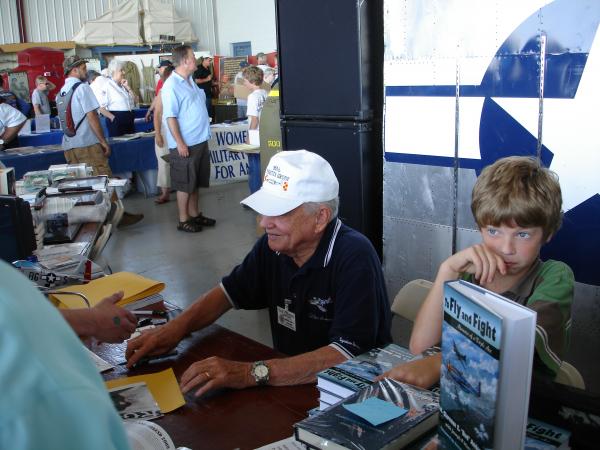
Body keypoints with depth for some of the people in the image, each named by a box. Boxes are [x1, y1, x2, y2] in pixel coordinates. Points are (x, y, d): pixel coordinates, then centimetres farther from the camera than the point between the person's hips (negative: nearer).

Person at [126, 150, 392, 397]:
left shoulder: (354, 258, -23)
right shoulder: (273, 245, -5)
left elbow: (347, 354, -31)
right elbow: (229, 292, 10)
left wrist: (253, 373, -35)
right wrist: (176, 327, -6)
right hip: (290, 381, 6)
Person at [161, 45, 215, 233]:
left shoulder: (190, 81, 12)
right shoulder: (171, 85, -15)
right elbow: (170, 117, -19)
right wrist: (180, 143, -21)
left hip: (200, 141, 8)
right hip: (185, 144, -8)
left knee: (196, 182, 16)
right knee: (185, 184, 1)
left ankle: (194, 214, 27)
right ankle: (183, 220, 12)